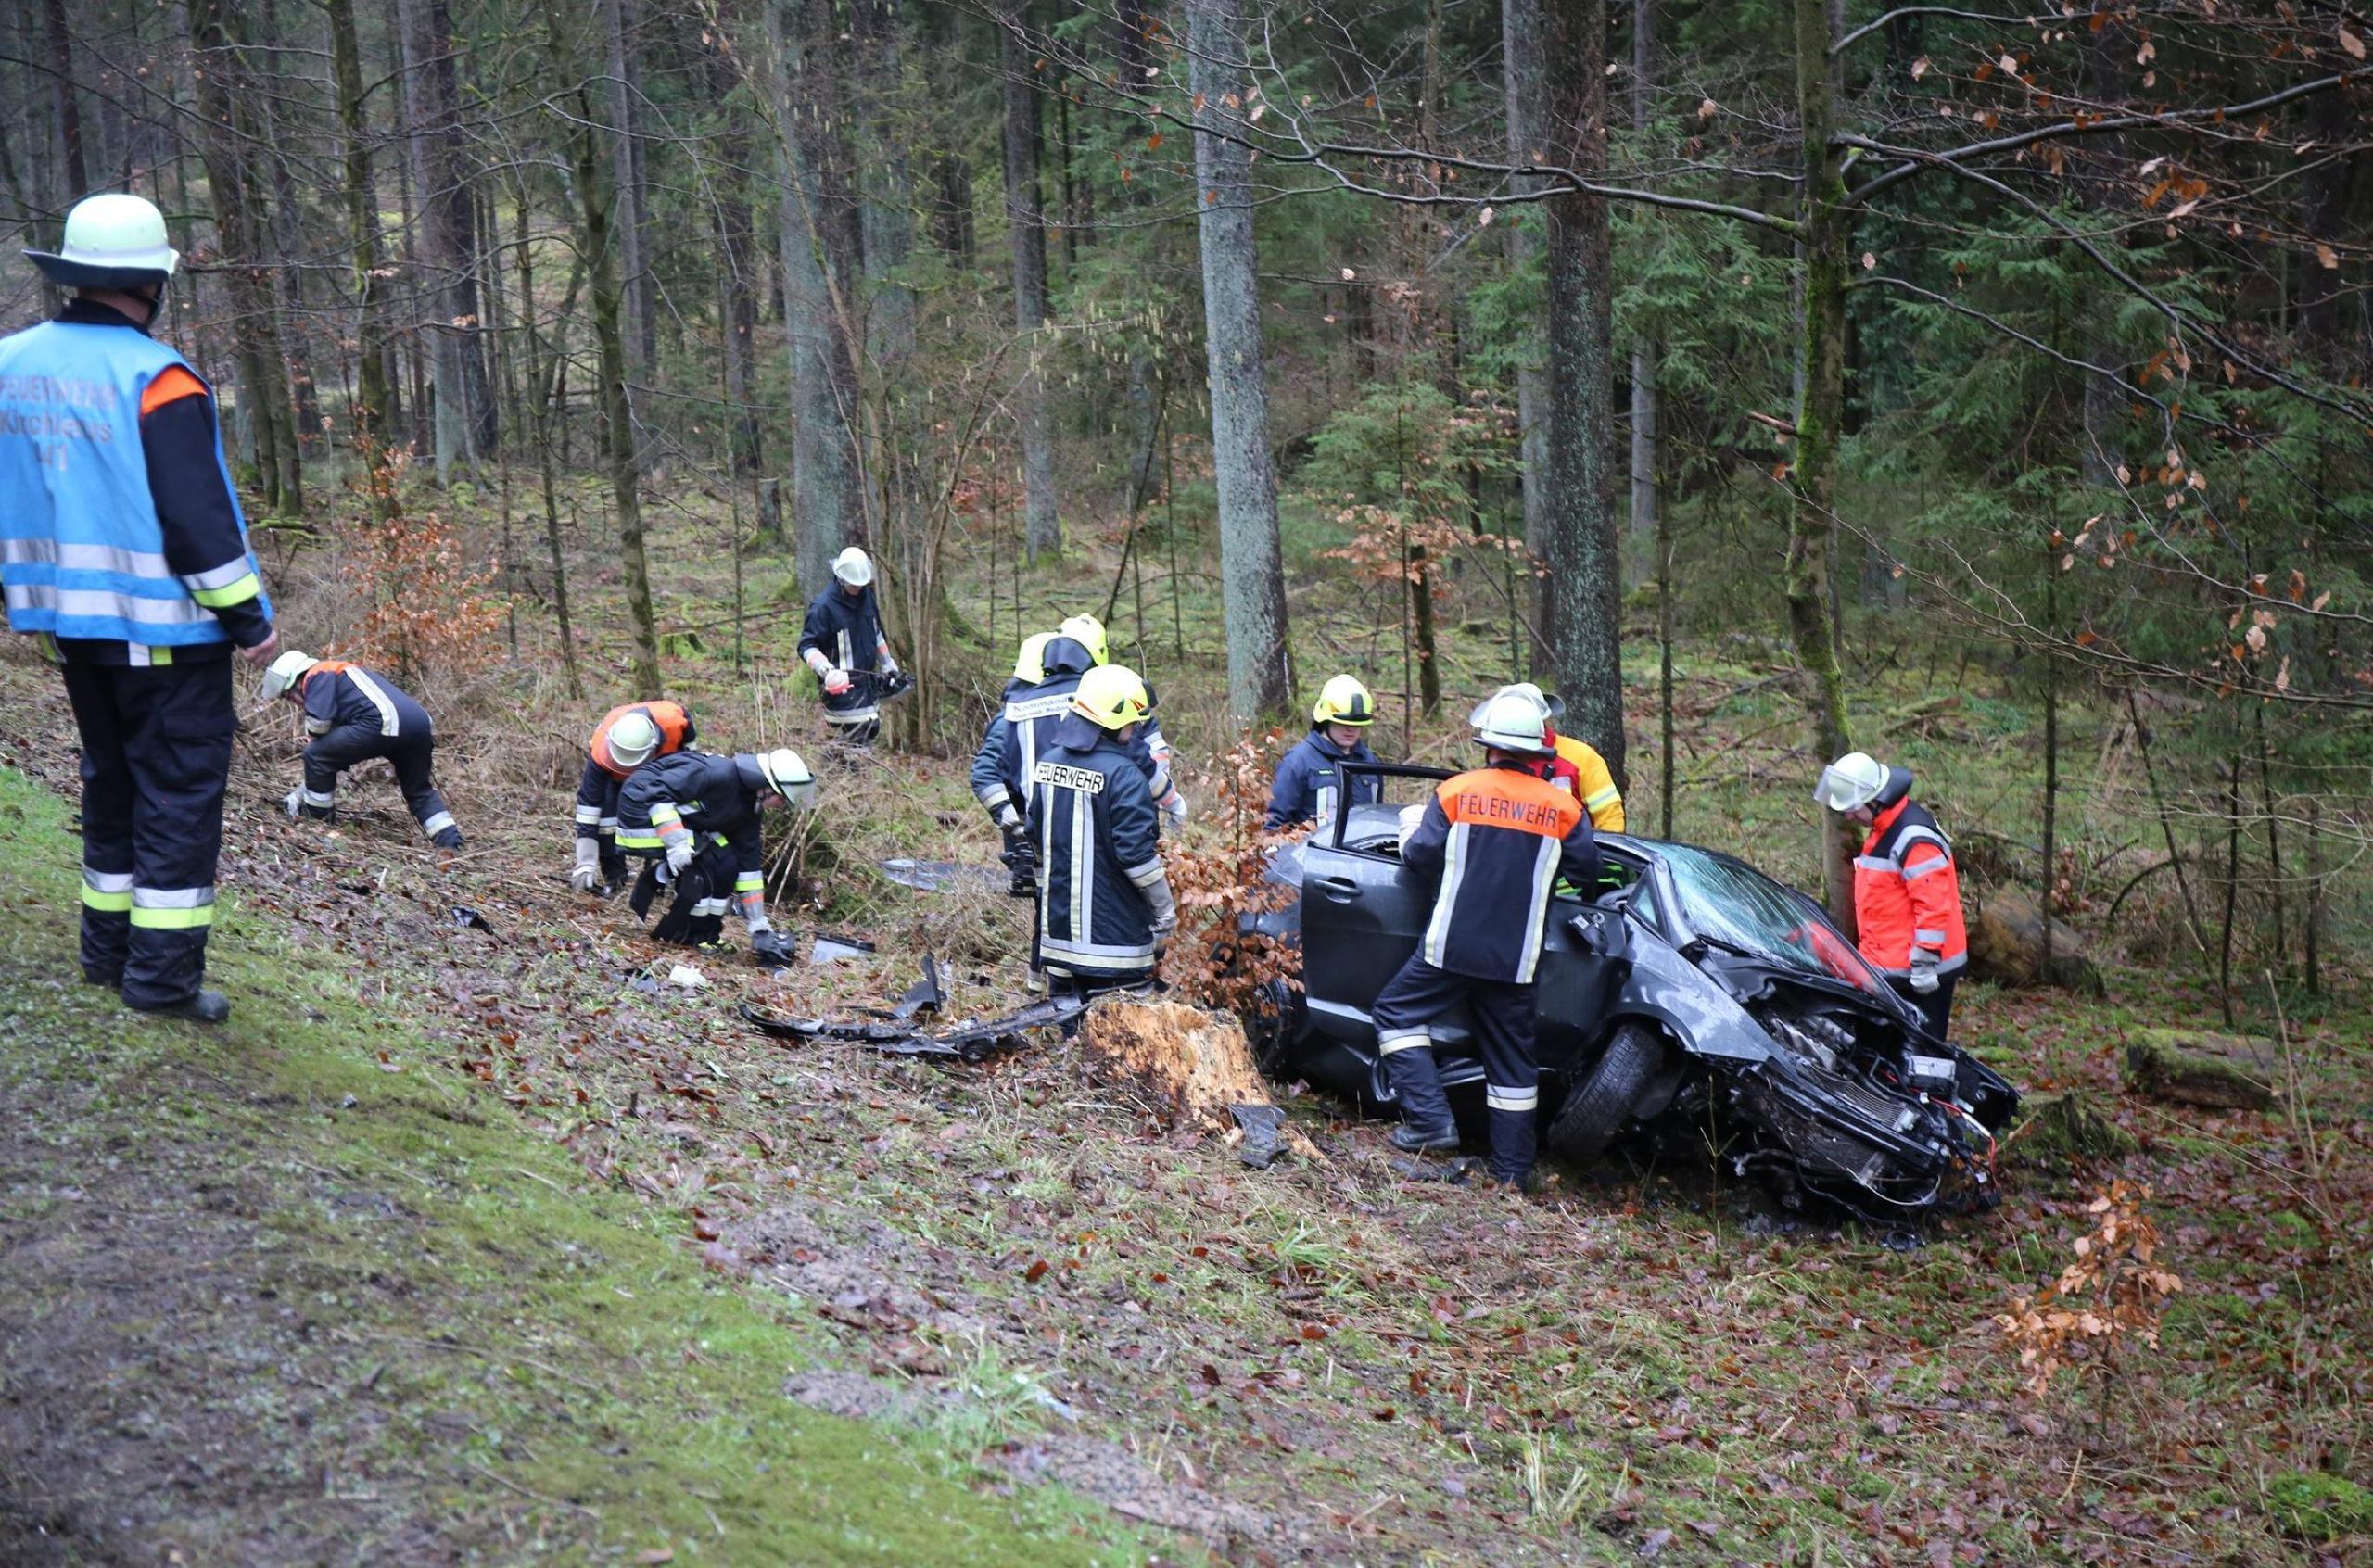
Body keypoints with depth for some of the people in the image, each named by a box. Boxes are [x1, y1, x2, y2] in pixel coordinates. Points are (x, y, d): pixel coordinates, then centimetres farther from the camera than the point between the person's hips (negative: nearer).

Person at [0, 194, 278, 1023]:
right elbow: (198, 519, -18)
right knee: (180, 786, 1)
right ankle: (163, 971, 2)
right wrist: (250, 617, -9)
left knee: (111, 775, 20)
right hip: (162, 625, -7)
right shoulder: (157, 379, -17)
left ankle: (107, 946, 27)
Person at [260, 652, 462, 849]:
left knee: (316, 756, 4)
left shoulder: (317, 676, 10)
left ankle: (315, 819, 14)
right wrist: (299, 794, 39)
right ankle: (451, 841, 17)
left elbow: (318, 723, -9)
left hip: (385, 724, -9)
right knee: (419, 792, 25)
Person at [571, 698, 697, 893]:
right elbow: (588, 804, -37)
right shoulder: (600, 754, -43)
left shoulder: (673, 720, -42)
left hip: (664, 759, 2)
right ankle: (614, 876, -4)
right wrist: (586, 864, -38)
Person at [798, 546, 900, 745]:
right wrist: (826, 669, -30)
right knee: (858, 737, -13)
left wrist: (889, 667, 25)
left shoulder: (867, 596, 8)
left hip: (867, 681, 8)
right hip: (843, 685, -8)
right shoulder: (824, 606, -15)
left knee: (872, 728, 12)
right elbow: (806, 646, -13)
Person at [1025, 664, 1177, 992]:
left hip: (1060, 926, 8)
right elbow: (1138, 851, -18)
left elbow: (1035, 835, 16)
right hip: (1113, 932, -8)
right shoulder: (1123, 774, -17)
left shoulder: (1047, 761, 7)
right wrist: (1166, 911, -7)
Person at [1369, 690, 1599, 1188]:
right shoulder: (1562, 807, 0)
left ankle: (1429, 1120, 0)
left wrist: (1411, 834, 18)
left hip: (1452, 946, -3)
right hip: (1516, 958, 3)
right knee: (1511, 1058, 12)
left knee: (1396, 1013, 13)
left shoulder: (1456, 792, -4)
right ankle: (1513, 1169, 14)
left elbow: (1419, 856, -4)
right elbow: (1587, 872, 5)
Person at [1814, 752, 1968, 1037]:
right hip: (1891, 969, 10)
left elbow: (1933, 905, -24)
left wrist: (1924, 965, -22)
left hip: (1916, 972, -10)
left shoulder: (1915, 838, -20)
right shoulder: (1883, 831, 12)